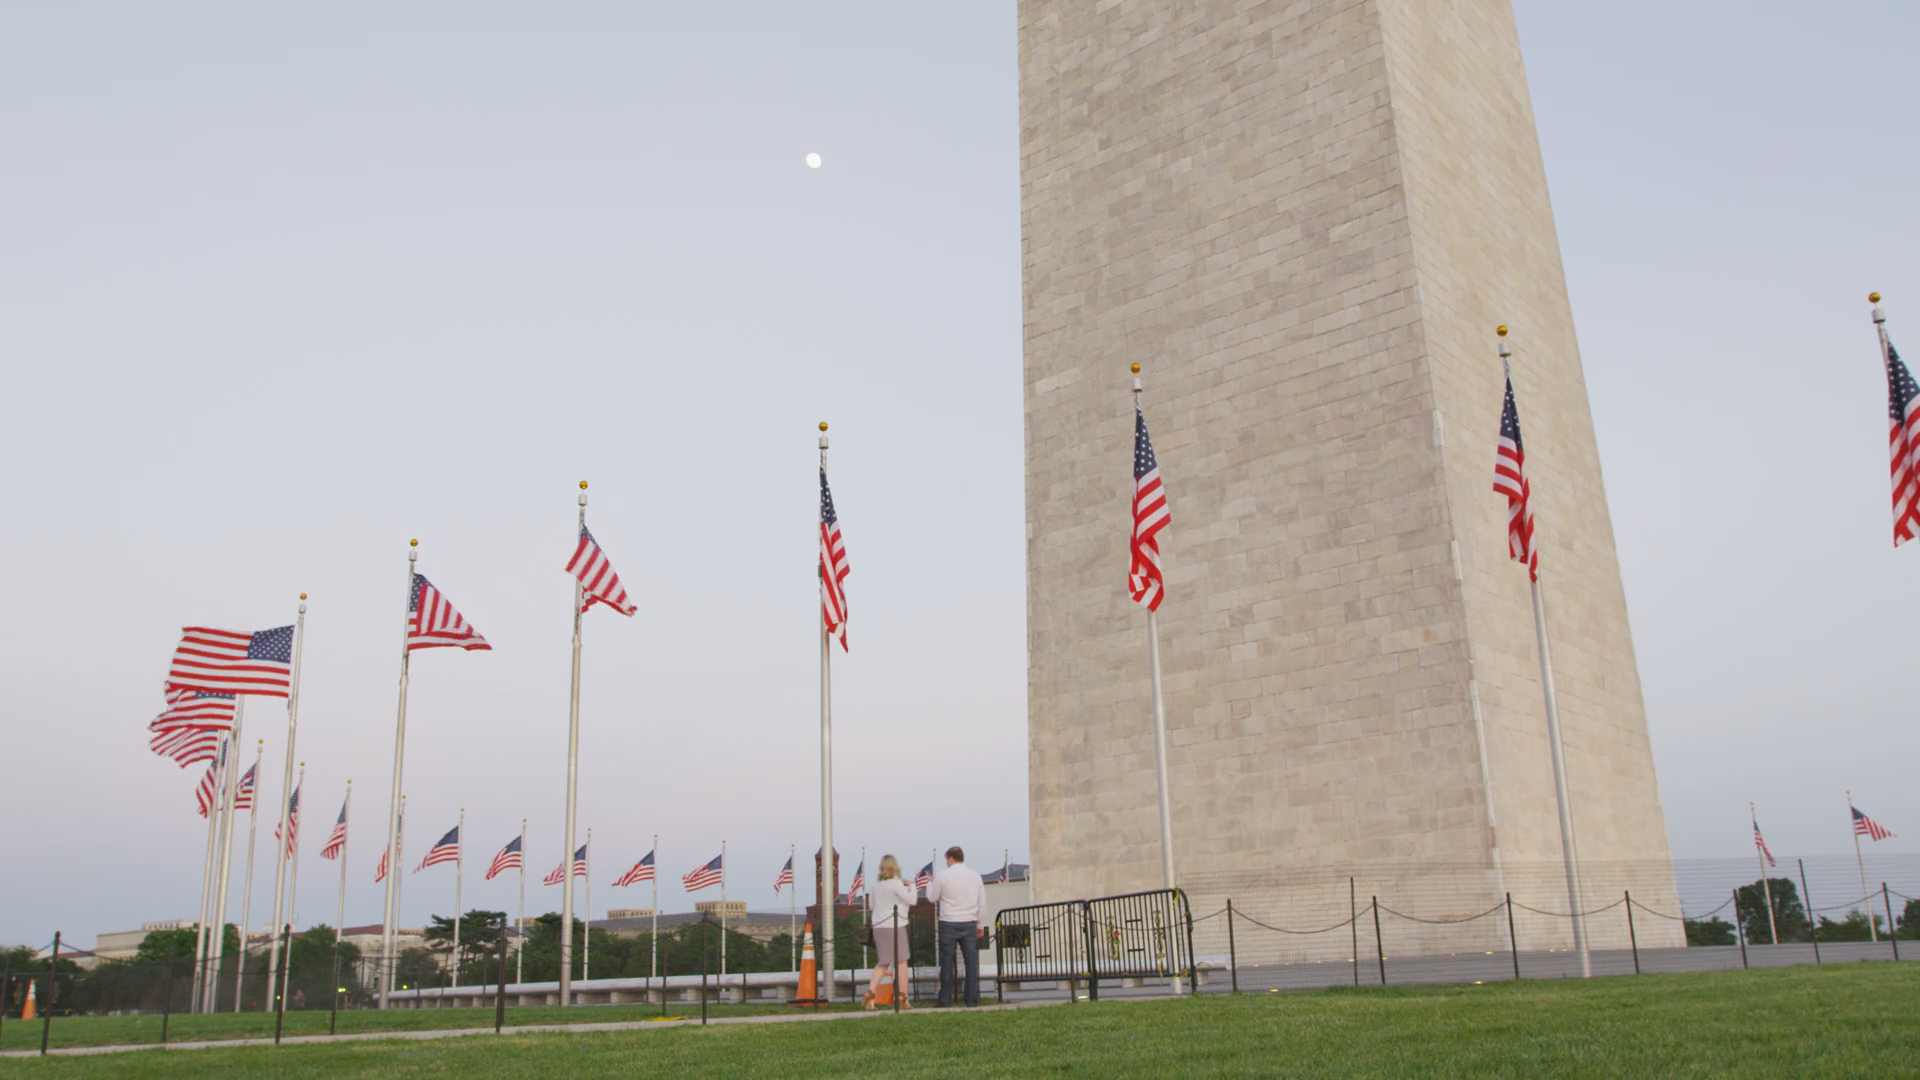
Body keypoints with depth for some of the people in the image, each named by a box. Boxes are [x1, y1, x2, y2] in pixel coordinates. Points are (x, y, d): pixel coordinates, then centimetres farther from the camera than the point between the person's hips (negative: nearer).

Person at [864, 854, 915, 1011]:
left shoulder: (876, 885, 8)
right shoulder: (896, 884, -11)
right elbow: (911, 901, -10)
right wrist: (911, 886, 7)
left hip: (878, 926, 6)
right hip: (894, 926, -6)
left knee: (883, 963, 13)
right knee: (901, 962, 6)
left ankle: (870, 993, -6)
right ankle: (903, 999, 7)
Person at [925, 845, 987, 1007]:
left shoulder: (943, 875, -5)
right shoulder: (975, 876, 7)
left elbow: (932, 897, 3)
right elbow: (982, 903, 10)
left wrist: (930, 883, 21)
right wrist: (980, 925, 18)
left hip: (949, 923, -3)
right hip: (969, 923, 3)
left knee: (947, 962, 4)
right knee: (972, 962, 4)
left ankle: (945, 1000, 5)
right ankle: (972, 1000, 2)